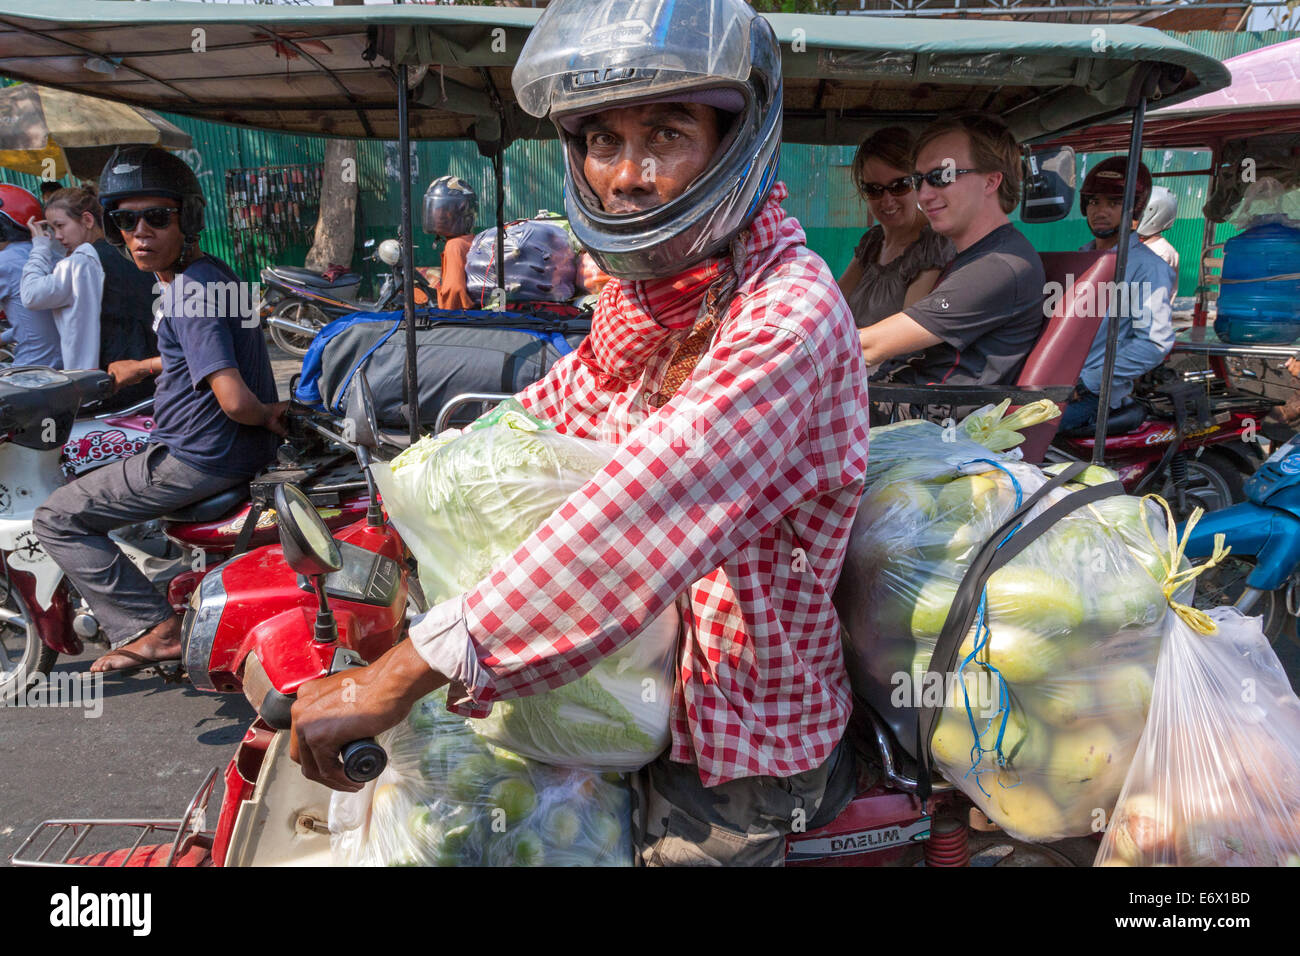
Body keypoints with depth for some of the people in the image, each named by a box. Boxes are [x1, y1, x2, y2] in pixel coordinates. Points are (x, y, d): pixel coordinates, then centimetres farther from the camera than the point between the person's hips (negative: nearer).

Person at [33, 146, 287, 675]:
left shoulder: (189, 292, -23)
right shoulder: (212, 273, 9)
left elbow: (234, 399, -32)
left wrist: (265, 413, -11)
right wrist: (144, 366, 39)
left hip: (200, 460, -10)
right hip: (243, 450, 10)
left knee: (56, 520, 1)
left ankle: (154, 628, -3)